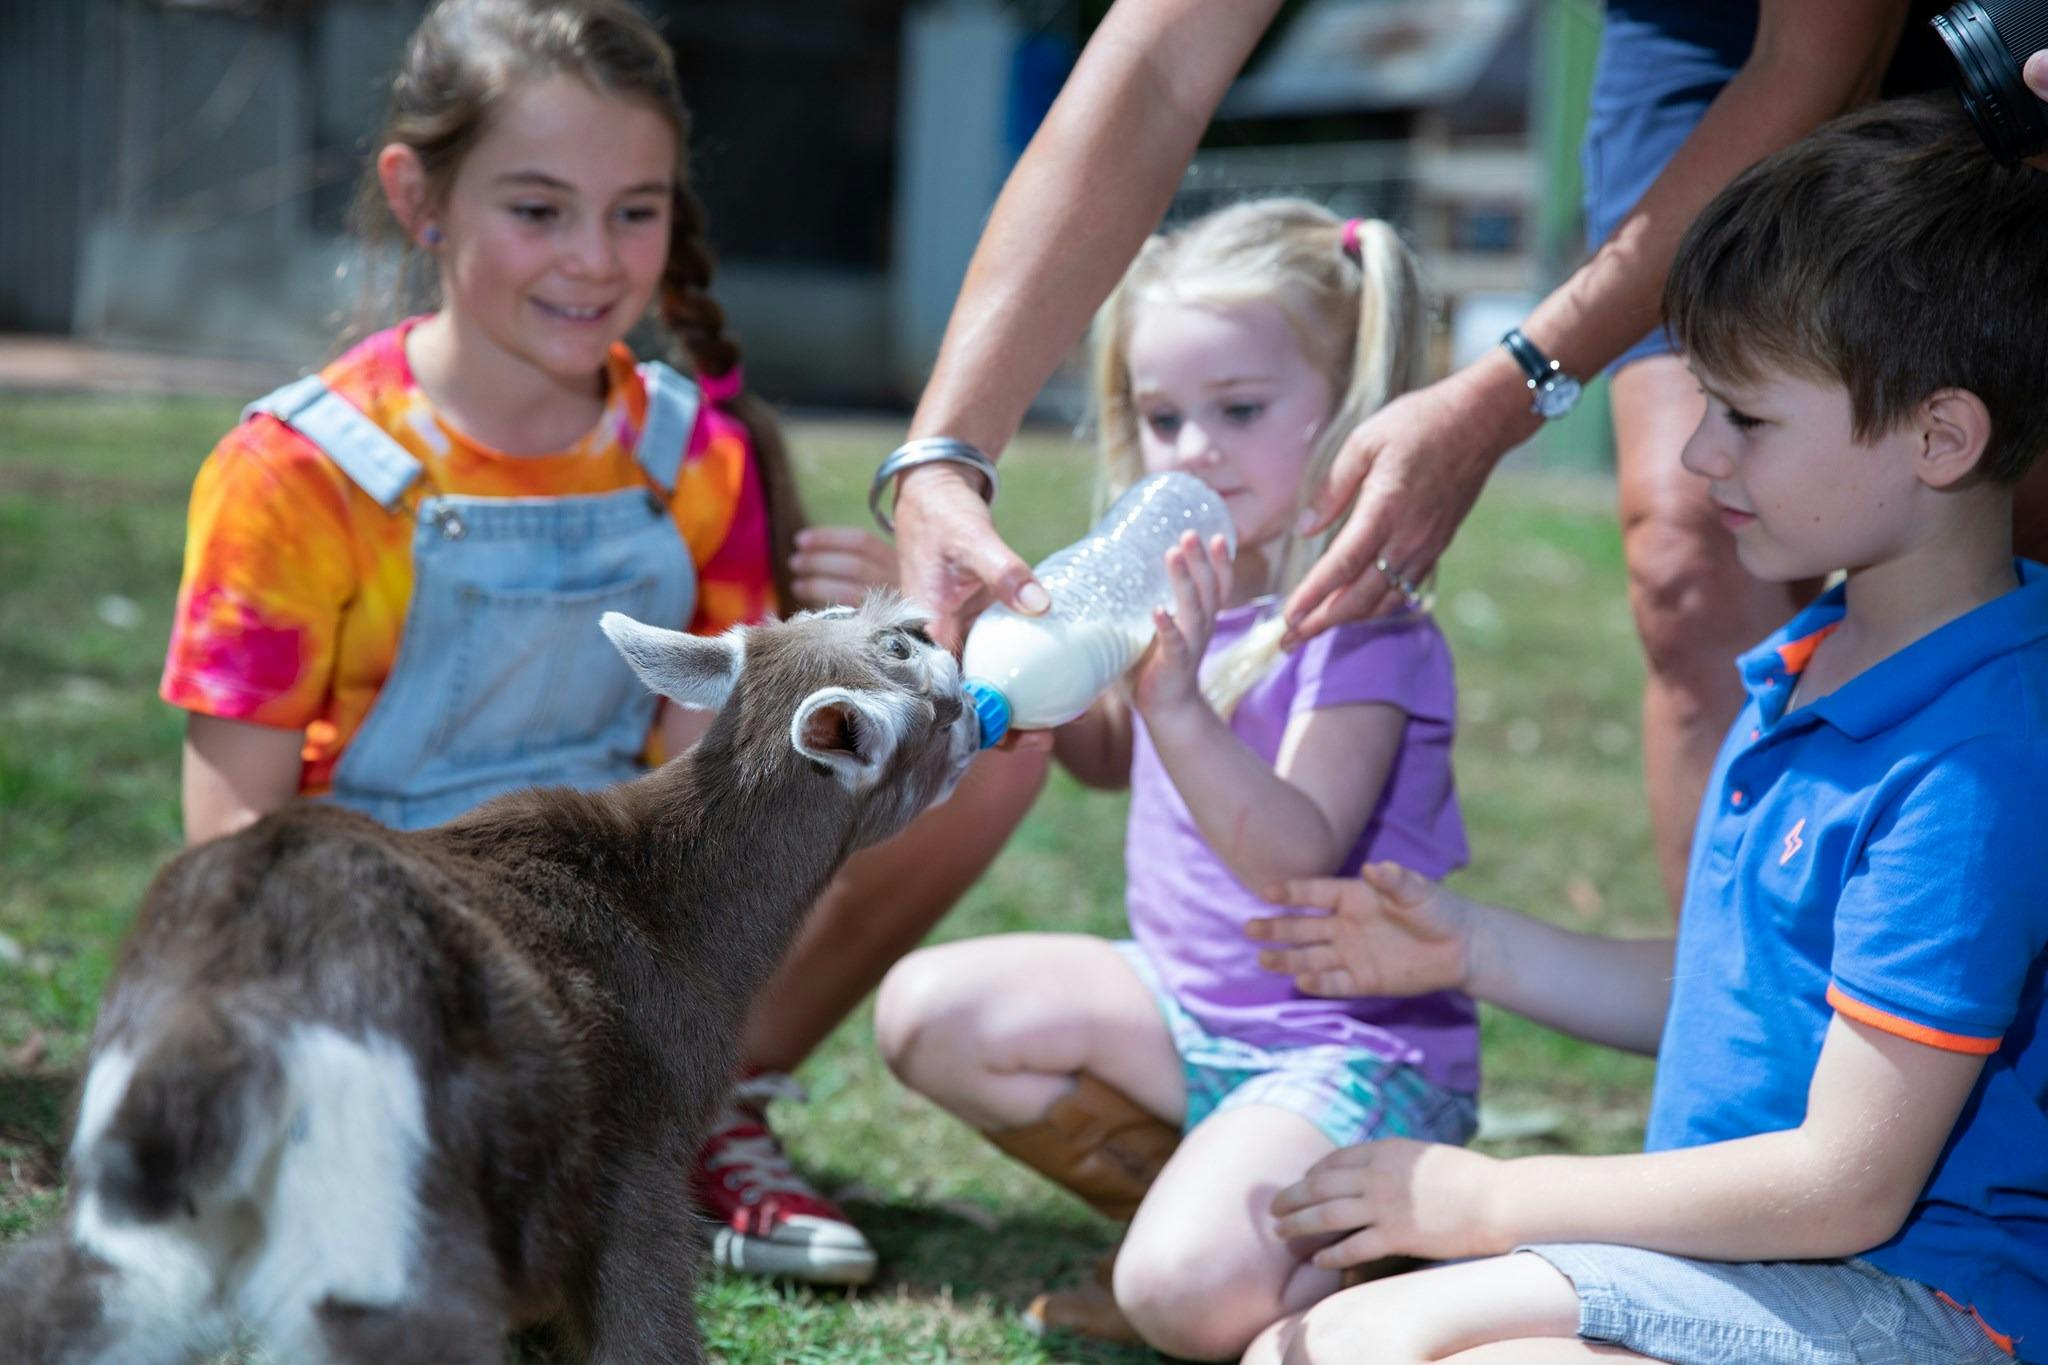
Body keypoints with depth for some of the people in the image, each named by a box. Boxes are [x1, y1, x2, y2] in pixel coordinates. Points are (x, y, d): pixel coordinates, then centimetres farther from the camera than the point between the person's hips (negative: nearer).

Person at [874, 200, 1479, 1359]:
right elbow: (1110, 759, 22)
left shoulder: (1366, 631, -20)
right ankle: (1190, 1201, 4)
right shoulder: (1187, 591, 2)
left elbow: (1298, 853, -32)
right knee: (927, 1010, -1)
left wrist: (1179, 705, -45)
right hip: (1190, 1003, 8)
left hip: (1356, 1040, -8)